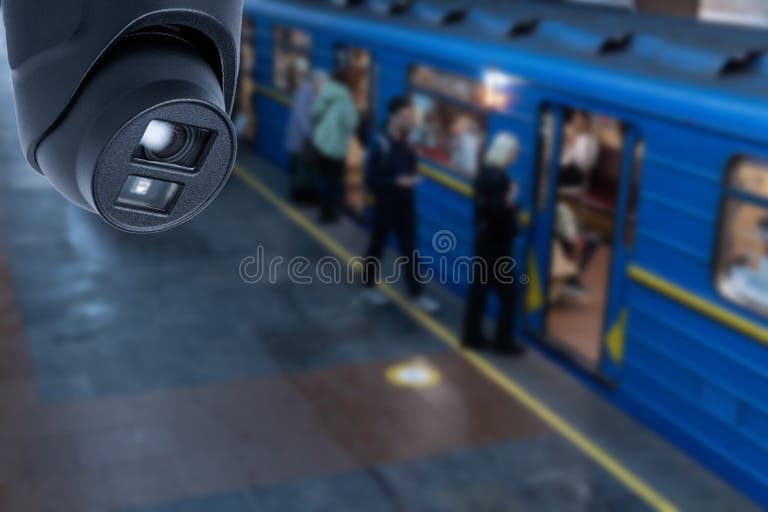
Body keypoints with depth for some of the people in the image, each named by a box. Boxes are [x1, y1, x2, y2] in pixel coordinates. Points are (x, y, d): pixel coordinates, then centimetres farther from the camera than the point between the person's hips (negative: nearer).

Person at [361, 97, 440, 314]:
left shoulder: (407, 143, 0)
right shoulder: (380, 145, -19)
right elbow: (371, 180, -19)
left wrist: (412, 178, -4)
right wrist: (397, 181, -26)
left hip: (405, 205, 6)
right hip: (385, 206, -6)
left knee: (410, 249, 10)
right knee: (377, 247, 12)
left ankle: (417, 294, 19)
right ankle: (369, 287, 31)